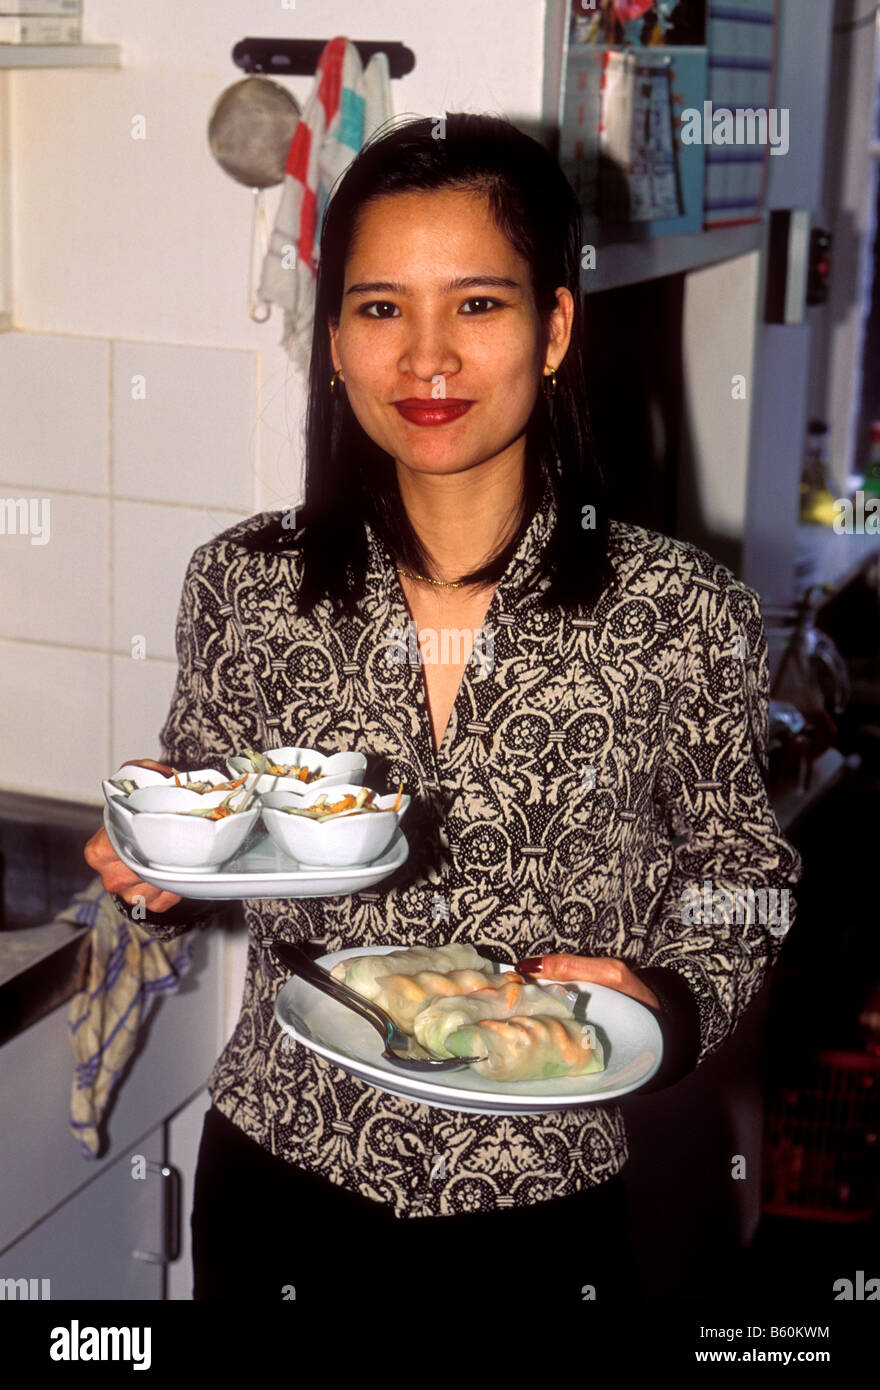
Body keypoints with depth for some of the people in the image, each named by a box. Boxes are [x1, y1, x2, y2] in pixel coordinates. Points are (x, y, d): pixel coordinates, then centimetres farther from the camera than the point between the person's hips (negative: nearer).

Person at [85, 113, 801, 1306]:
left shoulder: (685, 613, -13)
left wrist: (669, 1004, -19)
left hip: (546, 1205, -1)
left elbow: (741, 877, -1)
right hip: (279, 1177, 2)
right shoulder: (243, 585, -7)